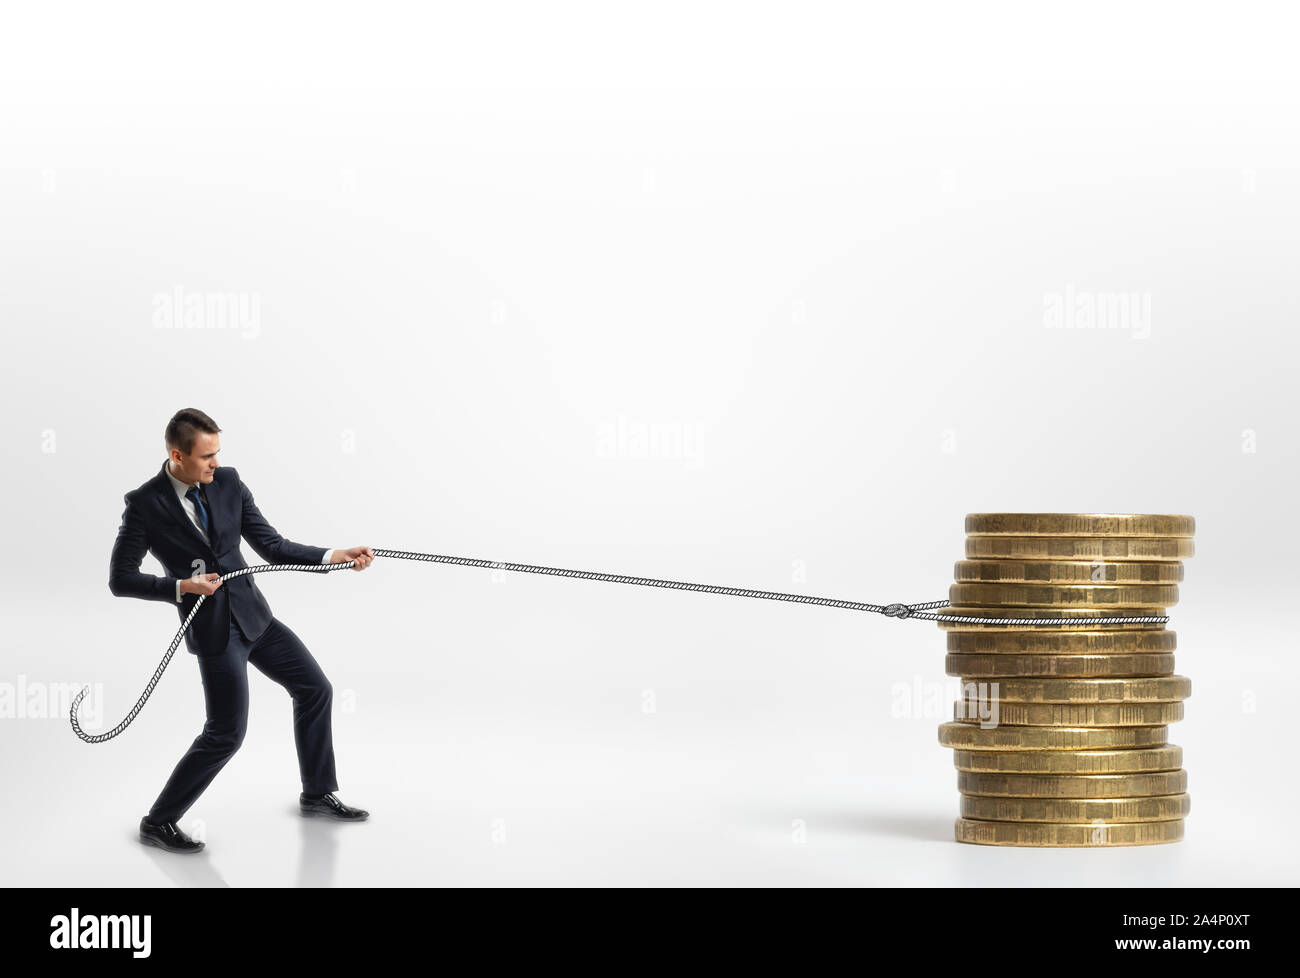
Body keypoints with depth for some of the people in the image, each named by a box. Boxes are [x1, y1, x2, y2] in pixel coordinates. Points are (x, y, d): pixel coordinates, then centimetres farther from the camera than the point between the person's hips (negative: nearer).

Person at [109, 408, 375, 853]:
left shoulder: (228, 483, -2)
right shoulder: (144, 504, -14)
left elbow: (272, 547, 0)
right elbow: (120, 579, -10)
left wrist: (334, 557, -11)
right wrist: (181, 587, -21)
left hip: (254, 615, 6)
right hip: (212, 629, -6)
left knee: (315, 688, 12)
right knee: (226, 733, -8)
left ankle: (318, 795, 30)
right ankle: (158, 822, 7)